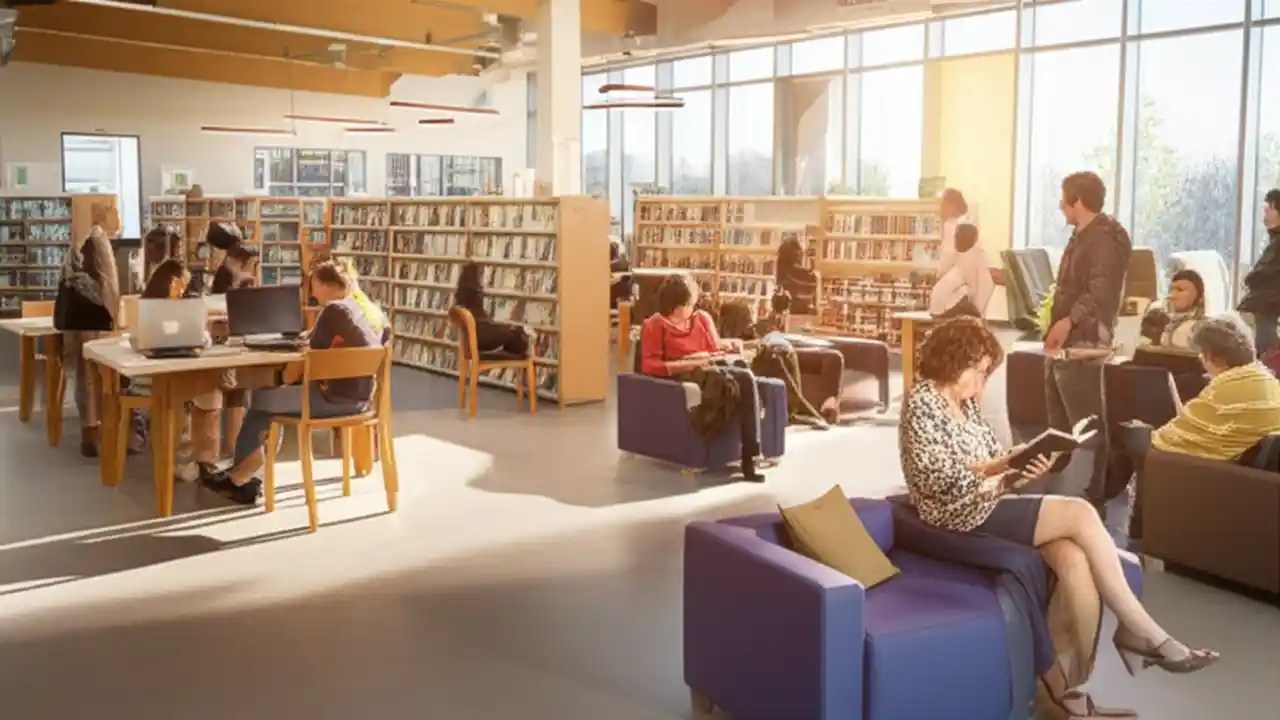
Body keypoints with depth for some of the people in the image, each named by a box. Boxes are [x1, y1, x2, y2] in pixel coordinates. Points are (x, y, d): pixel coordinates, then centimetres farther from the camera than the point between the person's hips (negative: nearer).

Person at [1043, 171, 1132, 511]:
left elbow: (1101, 292, -24)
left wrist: (1070, 320, -32)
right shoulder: (1081, 237, 19)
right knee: (1060, 426, 16)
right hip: (1062, 346, 10)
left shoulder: (1107, 238, -12)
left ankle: (1093, 496, -1)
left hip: (1083, 346, -10)